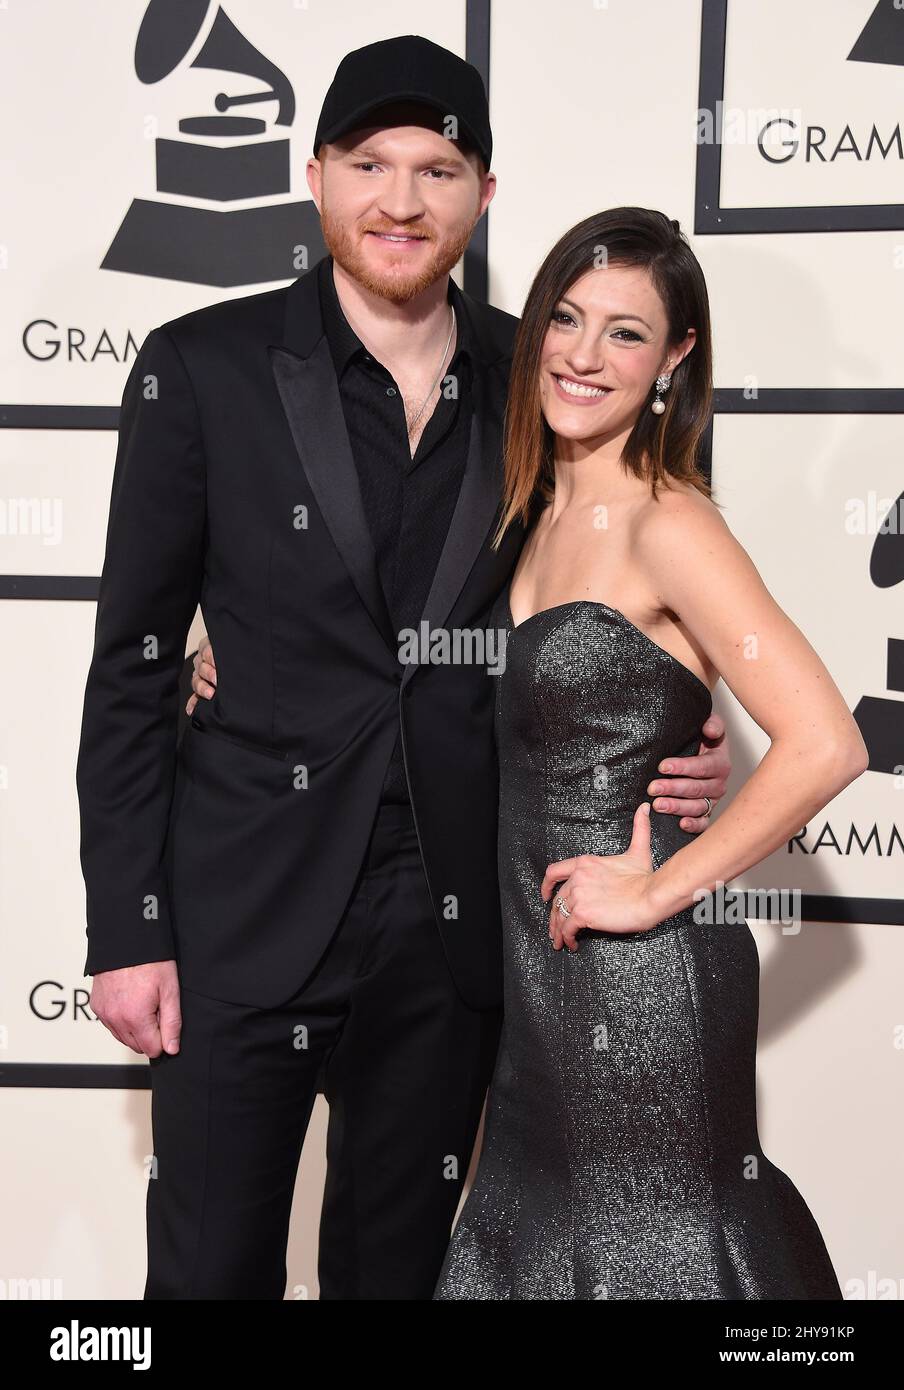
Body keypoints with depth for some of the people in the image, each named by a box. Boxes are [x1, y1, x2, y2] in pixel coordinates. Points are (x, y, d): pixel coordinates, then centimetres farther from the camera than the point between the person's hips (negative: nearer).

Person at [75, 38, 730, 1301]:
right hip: (247, 915, -2)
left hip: (455, 921, 3)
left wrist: (680, 755, -6)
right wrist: (127, 929, -6)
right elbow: (133, 664, -4)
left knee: (400, 1264, 20)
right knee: (215, 1268, 10)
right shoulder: (203, 367, -5)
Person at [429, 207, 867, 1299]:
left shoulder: (666, 523, -17)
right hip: (541, 958, 8)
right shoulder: (541, 508, 8)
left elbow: (825, 745, -25)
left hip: (639, 965, -8)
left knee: (644, 1242, 10)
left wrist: (660, 891, -17)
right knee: (546, 1230, 21)